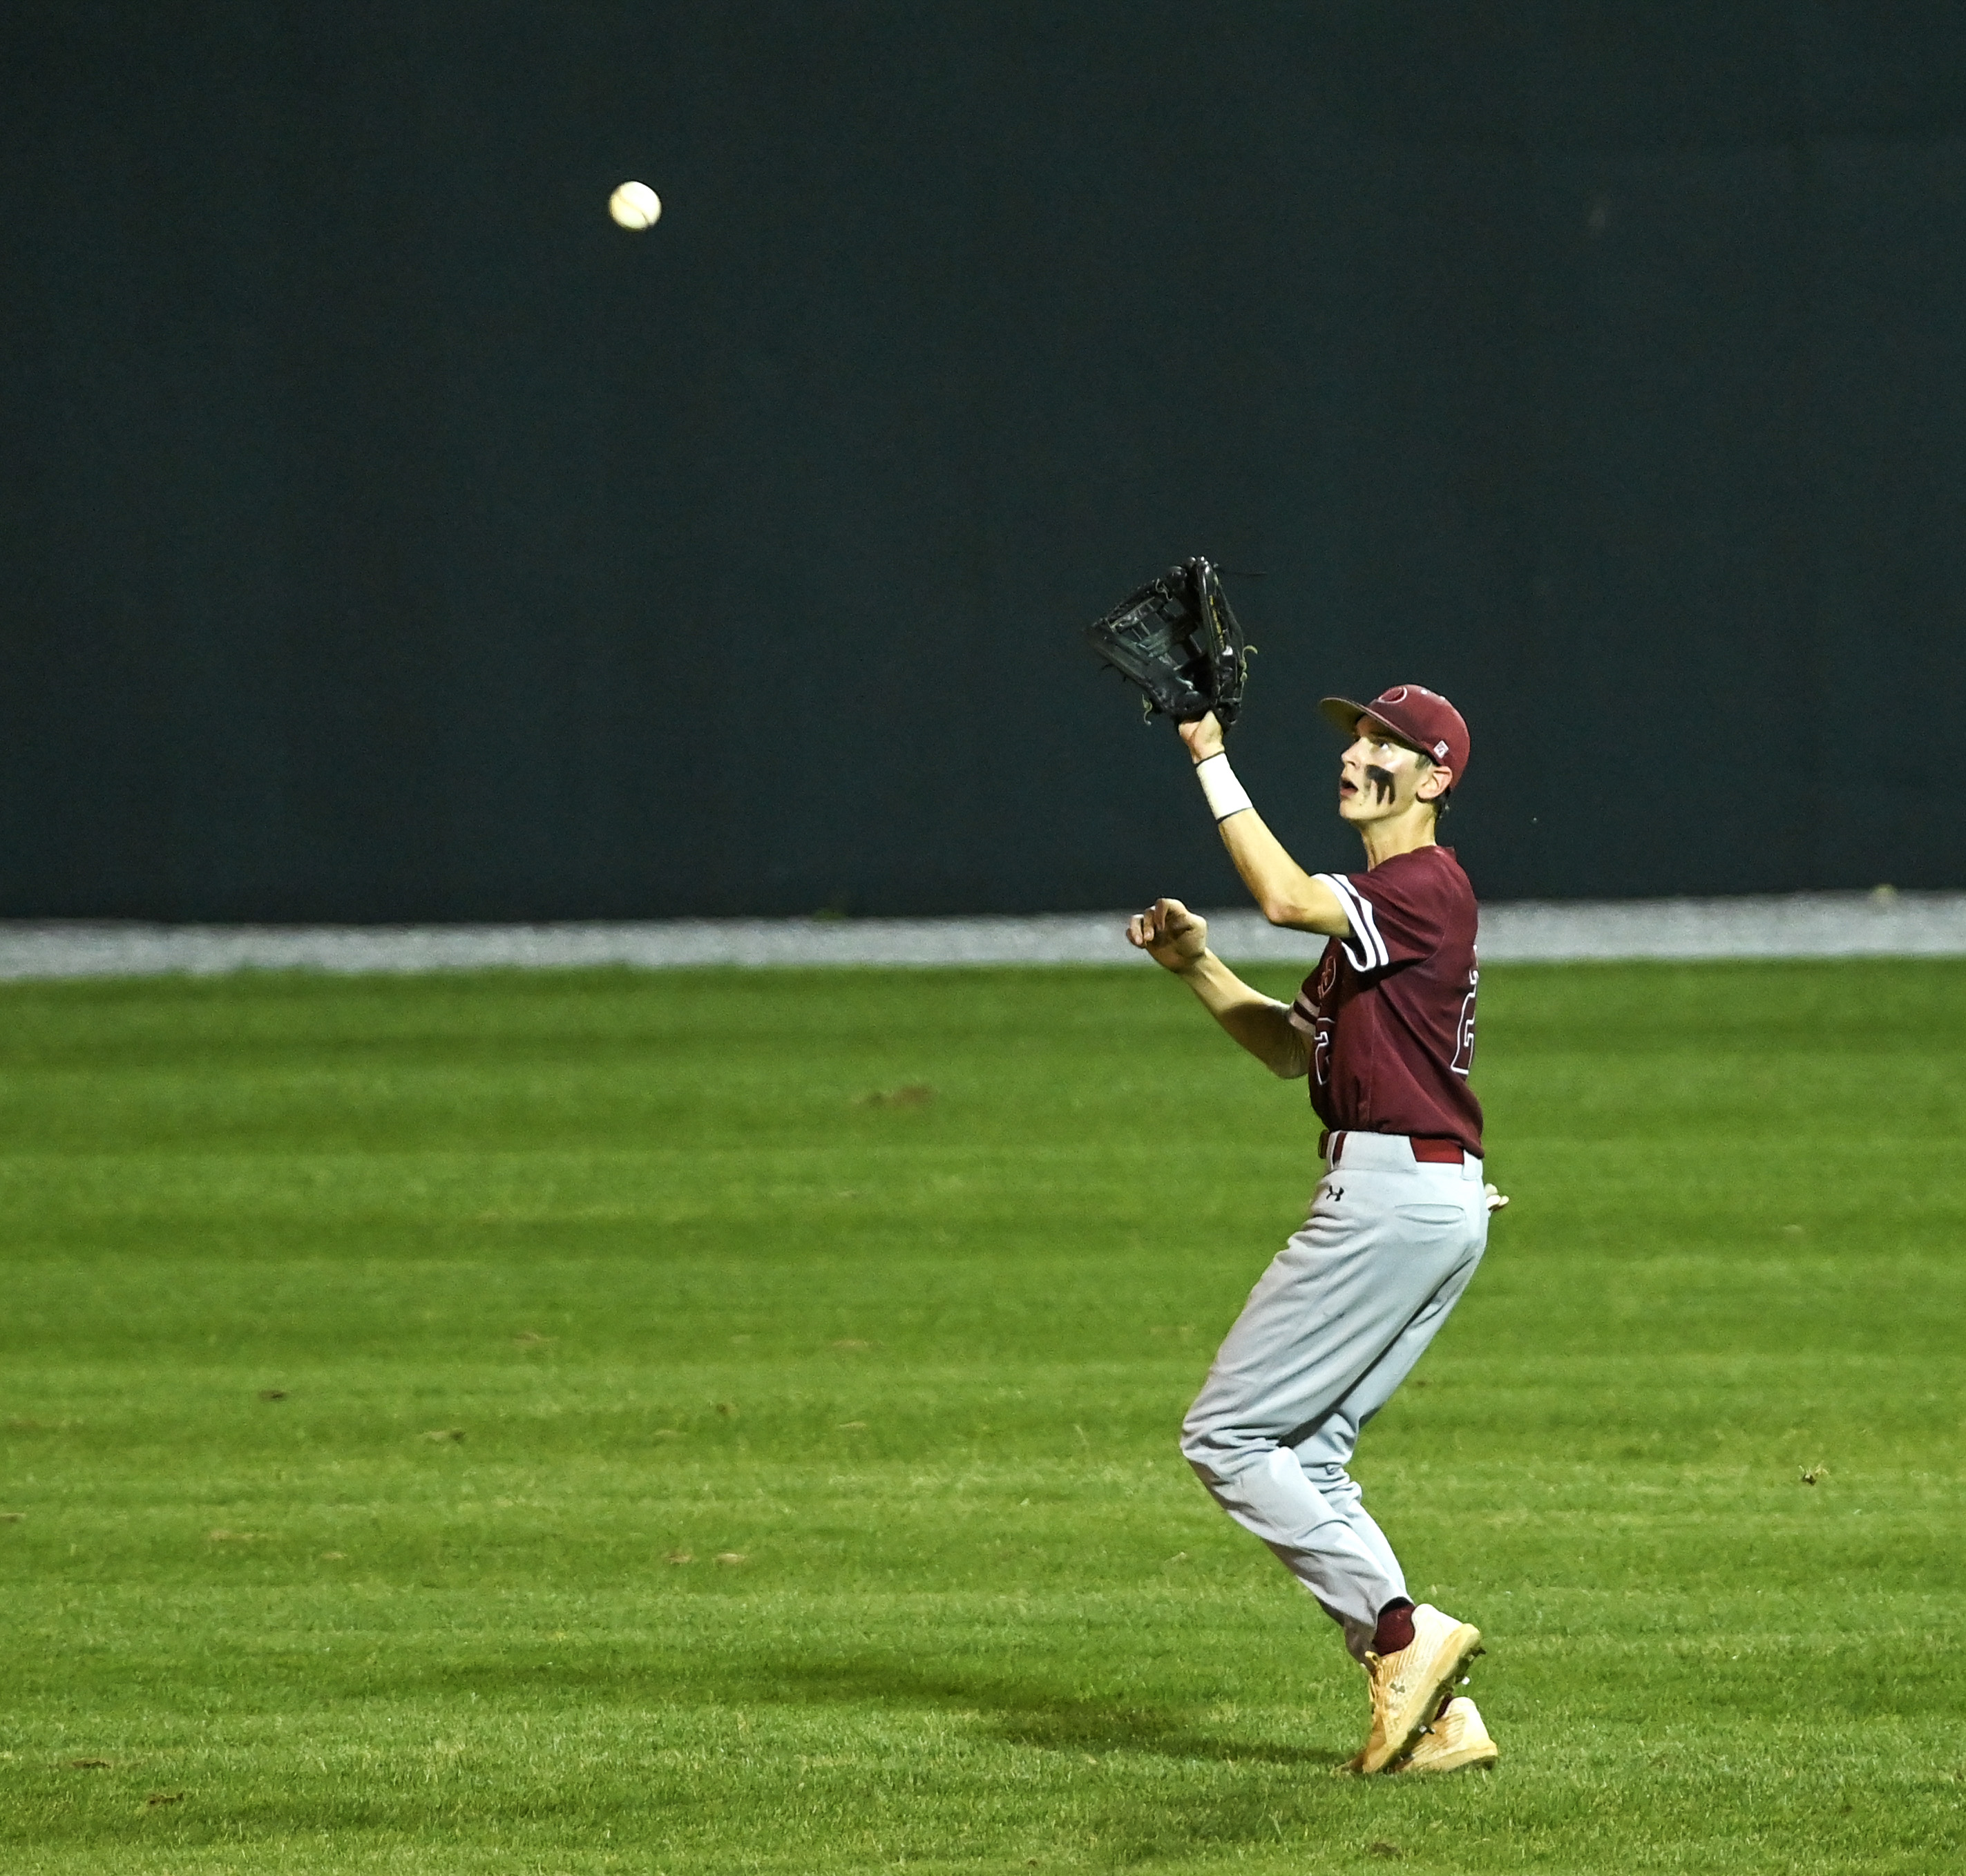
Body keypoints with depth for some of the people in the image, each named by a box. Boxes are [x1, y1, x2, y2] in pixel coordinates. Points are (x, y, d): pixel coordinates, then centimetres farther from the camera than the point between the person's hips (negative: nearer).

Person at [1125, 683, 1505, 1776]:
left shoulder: (1428, 886, -11)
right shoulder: (1376, 907, 21)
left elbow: (1285, 897, -28)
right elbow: (1291, 1050, 25)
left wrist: (1213, 763, -22)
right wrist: (1197, 965, 12)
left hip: (1393, 1195, -11)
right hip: (1438, 1205, 11)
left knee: (1228, 1437, -7)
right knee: (1304, 1460, 11)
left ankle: (1403, 1631, -11)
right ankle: (1438, 1719, 5)